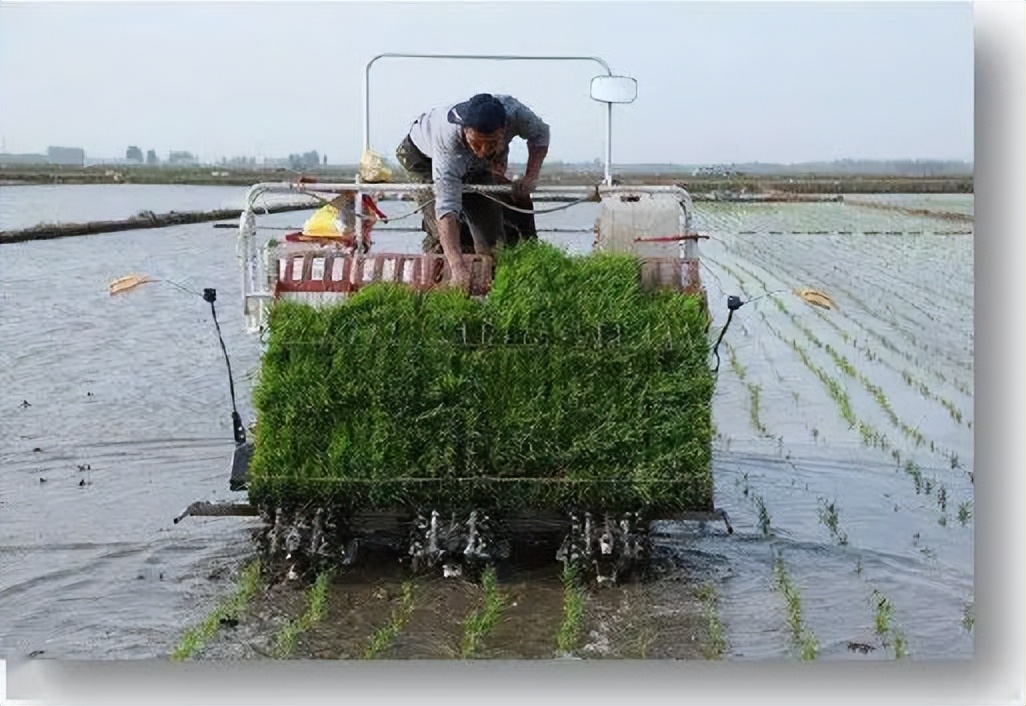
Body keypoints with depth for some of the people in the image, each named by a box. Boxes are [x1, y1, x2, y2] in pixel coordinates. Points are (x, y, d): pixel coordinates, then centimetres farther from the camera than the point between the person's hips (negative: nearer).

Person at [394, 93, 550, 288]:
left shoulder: (513, 111, -38)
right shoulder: (448, 139, -48)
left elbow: (540, 133, -11)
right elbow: (447, 207, -53)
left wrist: (531, 177, -26)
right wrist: (457, 268, -64)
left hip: (475, 165, 4)